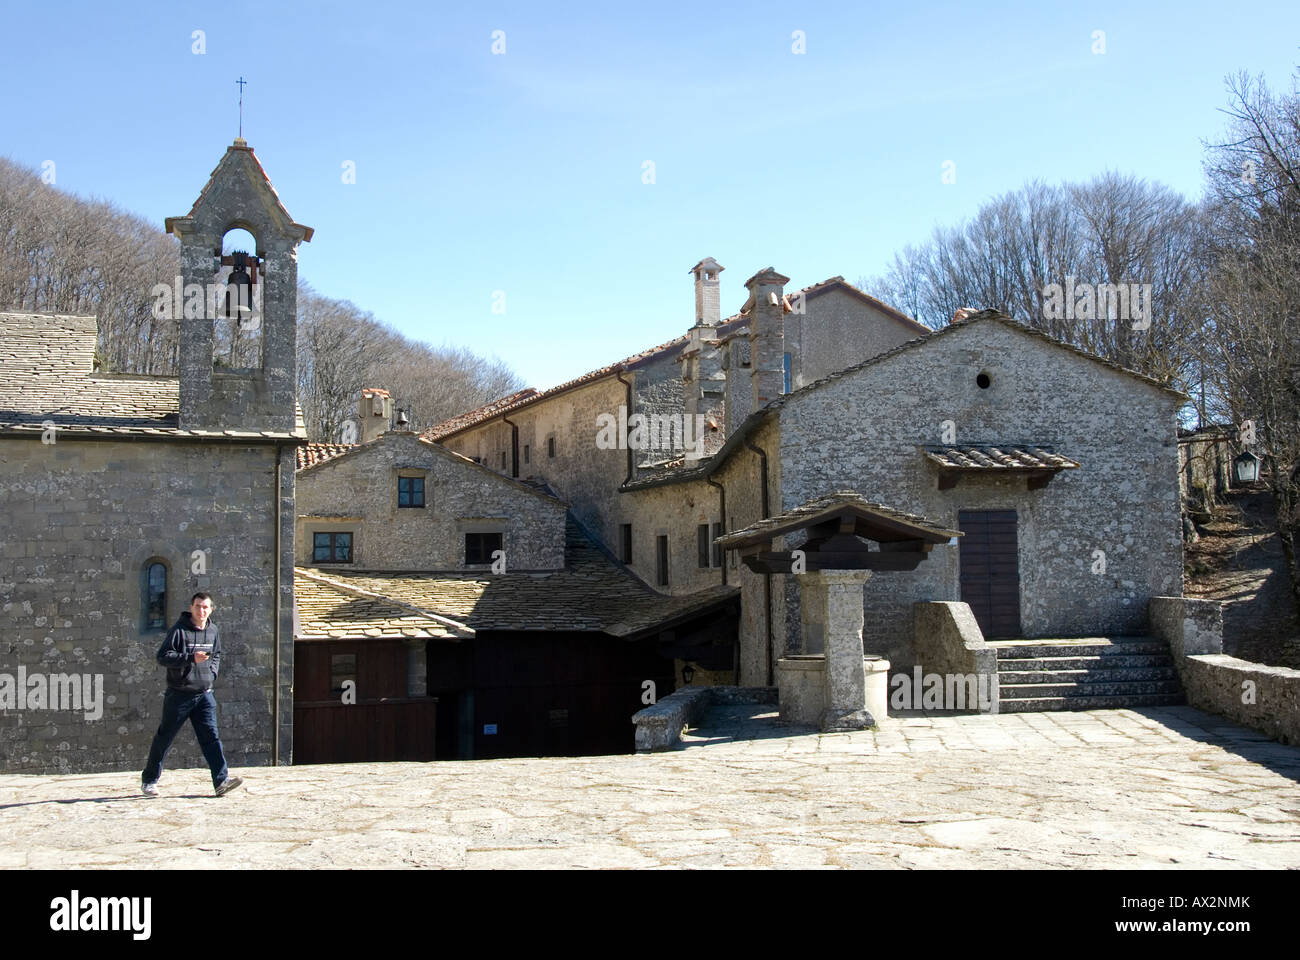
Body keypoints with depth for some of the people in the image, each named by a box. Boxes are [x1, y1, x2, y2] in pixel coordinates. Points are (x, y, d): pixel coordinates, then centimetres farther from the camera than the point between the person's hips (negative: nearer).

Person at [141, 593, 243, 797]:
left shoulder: (213, 631, 8)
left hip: (204, 695, 4)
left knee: (210, 736, -6)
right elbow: (163, 656, -16)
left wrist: (212, 672, 8)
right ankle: (149, 780, 22)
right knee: (164, 738, 8)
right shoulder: (179, 630, -10)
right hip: (179, 694, -4)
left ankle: (221, 780, -12)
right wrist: (191, 659, -25)